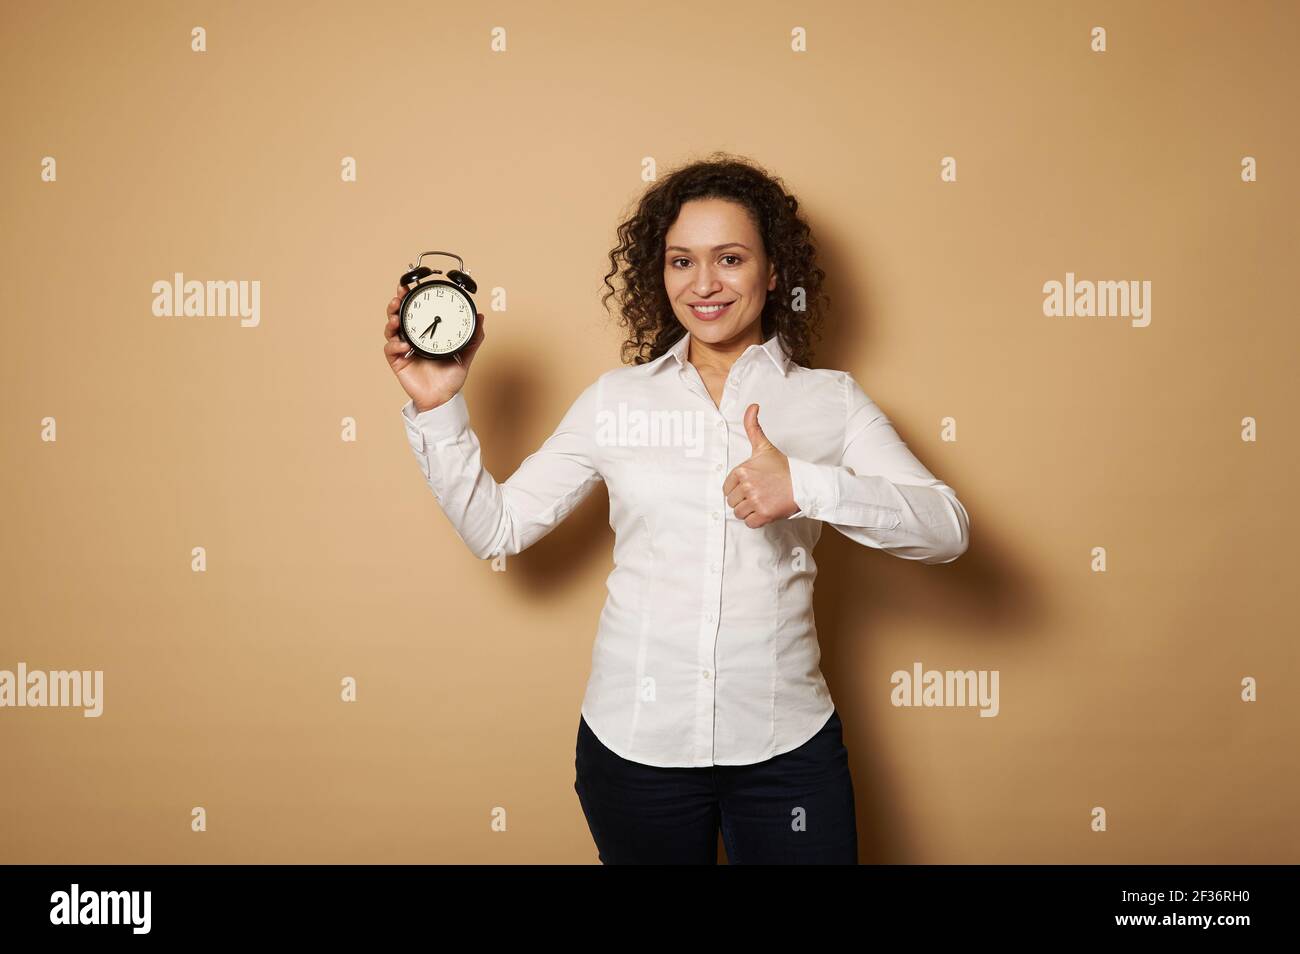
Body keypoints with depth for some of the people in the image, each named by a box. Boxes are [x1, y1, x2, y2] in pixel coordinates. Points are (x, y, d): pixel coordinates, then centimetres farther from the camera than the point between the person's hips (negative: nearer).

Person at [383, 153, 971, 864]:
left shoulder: (829, 399, 1)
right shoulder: (615, 399, 3)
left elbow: (946, 528, -9)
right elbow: (496, 527, 4)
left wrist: (806, 485, -23)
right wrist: (438, 408, -6)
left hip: (784, 746, -1)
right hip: (633, 743, 1)